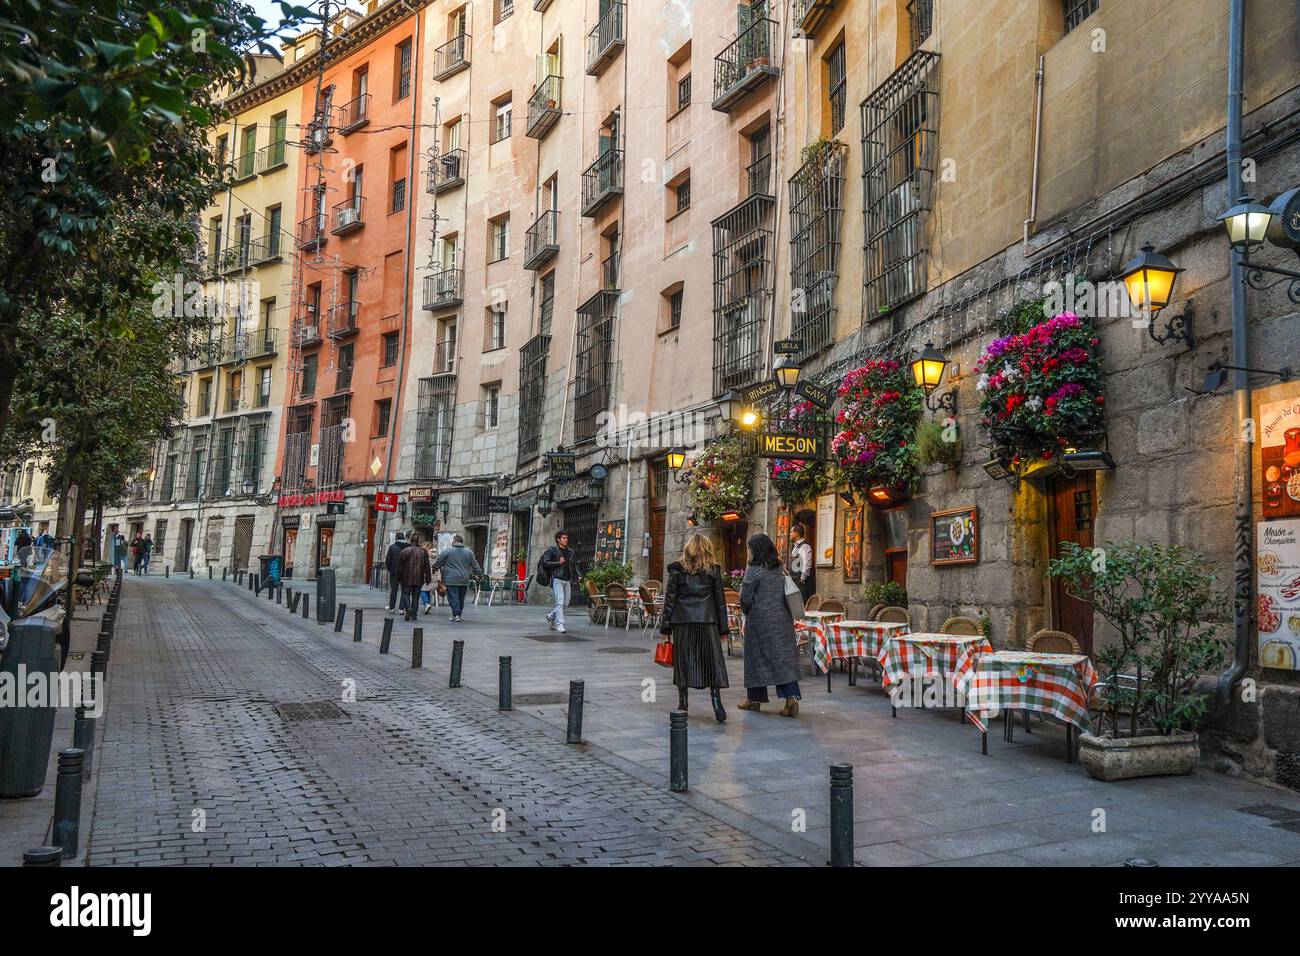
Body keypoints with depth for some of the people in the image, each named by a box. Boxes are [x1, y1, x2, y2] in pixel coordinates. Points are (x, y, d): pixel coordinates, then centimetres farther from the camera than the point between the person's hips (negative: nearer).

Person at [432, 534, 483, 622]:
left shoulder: (446, 551, -4)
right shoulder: (469, 552, 7)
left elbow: (437, 564, 4)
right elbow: (475, 565, 13)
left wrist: (434, 569, 23)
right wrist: (479, 573, 26)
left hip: (451, 579, -4)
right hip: (464, 580, 4)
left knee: (453, 596, -3)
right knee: (461, 597, 13)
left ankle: (456, 614, -13)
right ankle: (459, 614, 20)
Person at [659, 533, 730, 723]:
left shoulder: (677, 570, 4)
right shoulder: (713, 570, 5)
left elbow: (670, 599, 2)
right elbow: (720, 600, 6)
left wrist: (665, 625, 6)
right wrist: (723, 627, 11)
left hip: (682, 622, 0)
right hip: (707, 622, 0)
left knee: (683, 661, 9)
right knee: (712, 661, 1)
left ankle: (682, 704, 13)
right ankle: (716, 703, -7)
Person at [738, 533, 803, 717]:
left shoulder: (753, 570, -11)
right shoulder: (780, 569, 6)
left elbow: (745, 598, -11)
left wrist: (747, 613, 8)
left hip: (760, 620, -5)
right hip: (782, 619, 5)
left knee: (757, 657, 8)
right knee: (784, 656, 2)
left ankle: (754, 699, 18)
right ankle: (791, 698, -9)